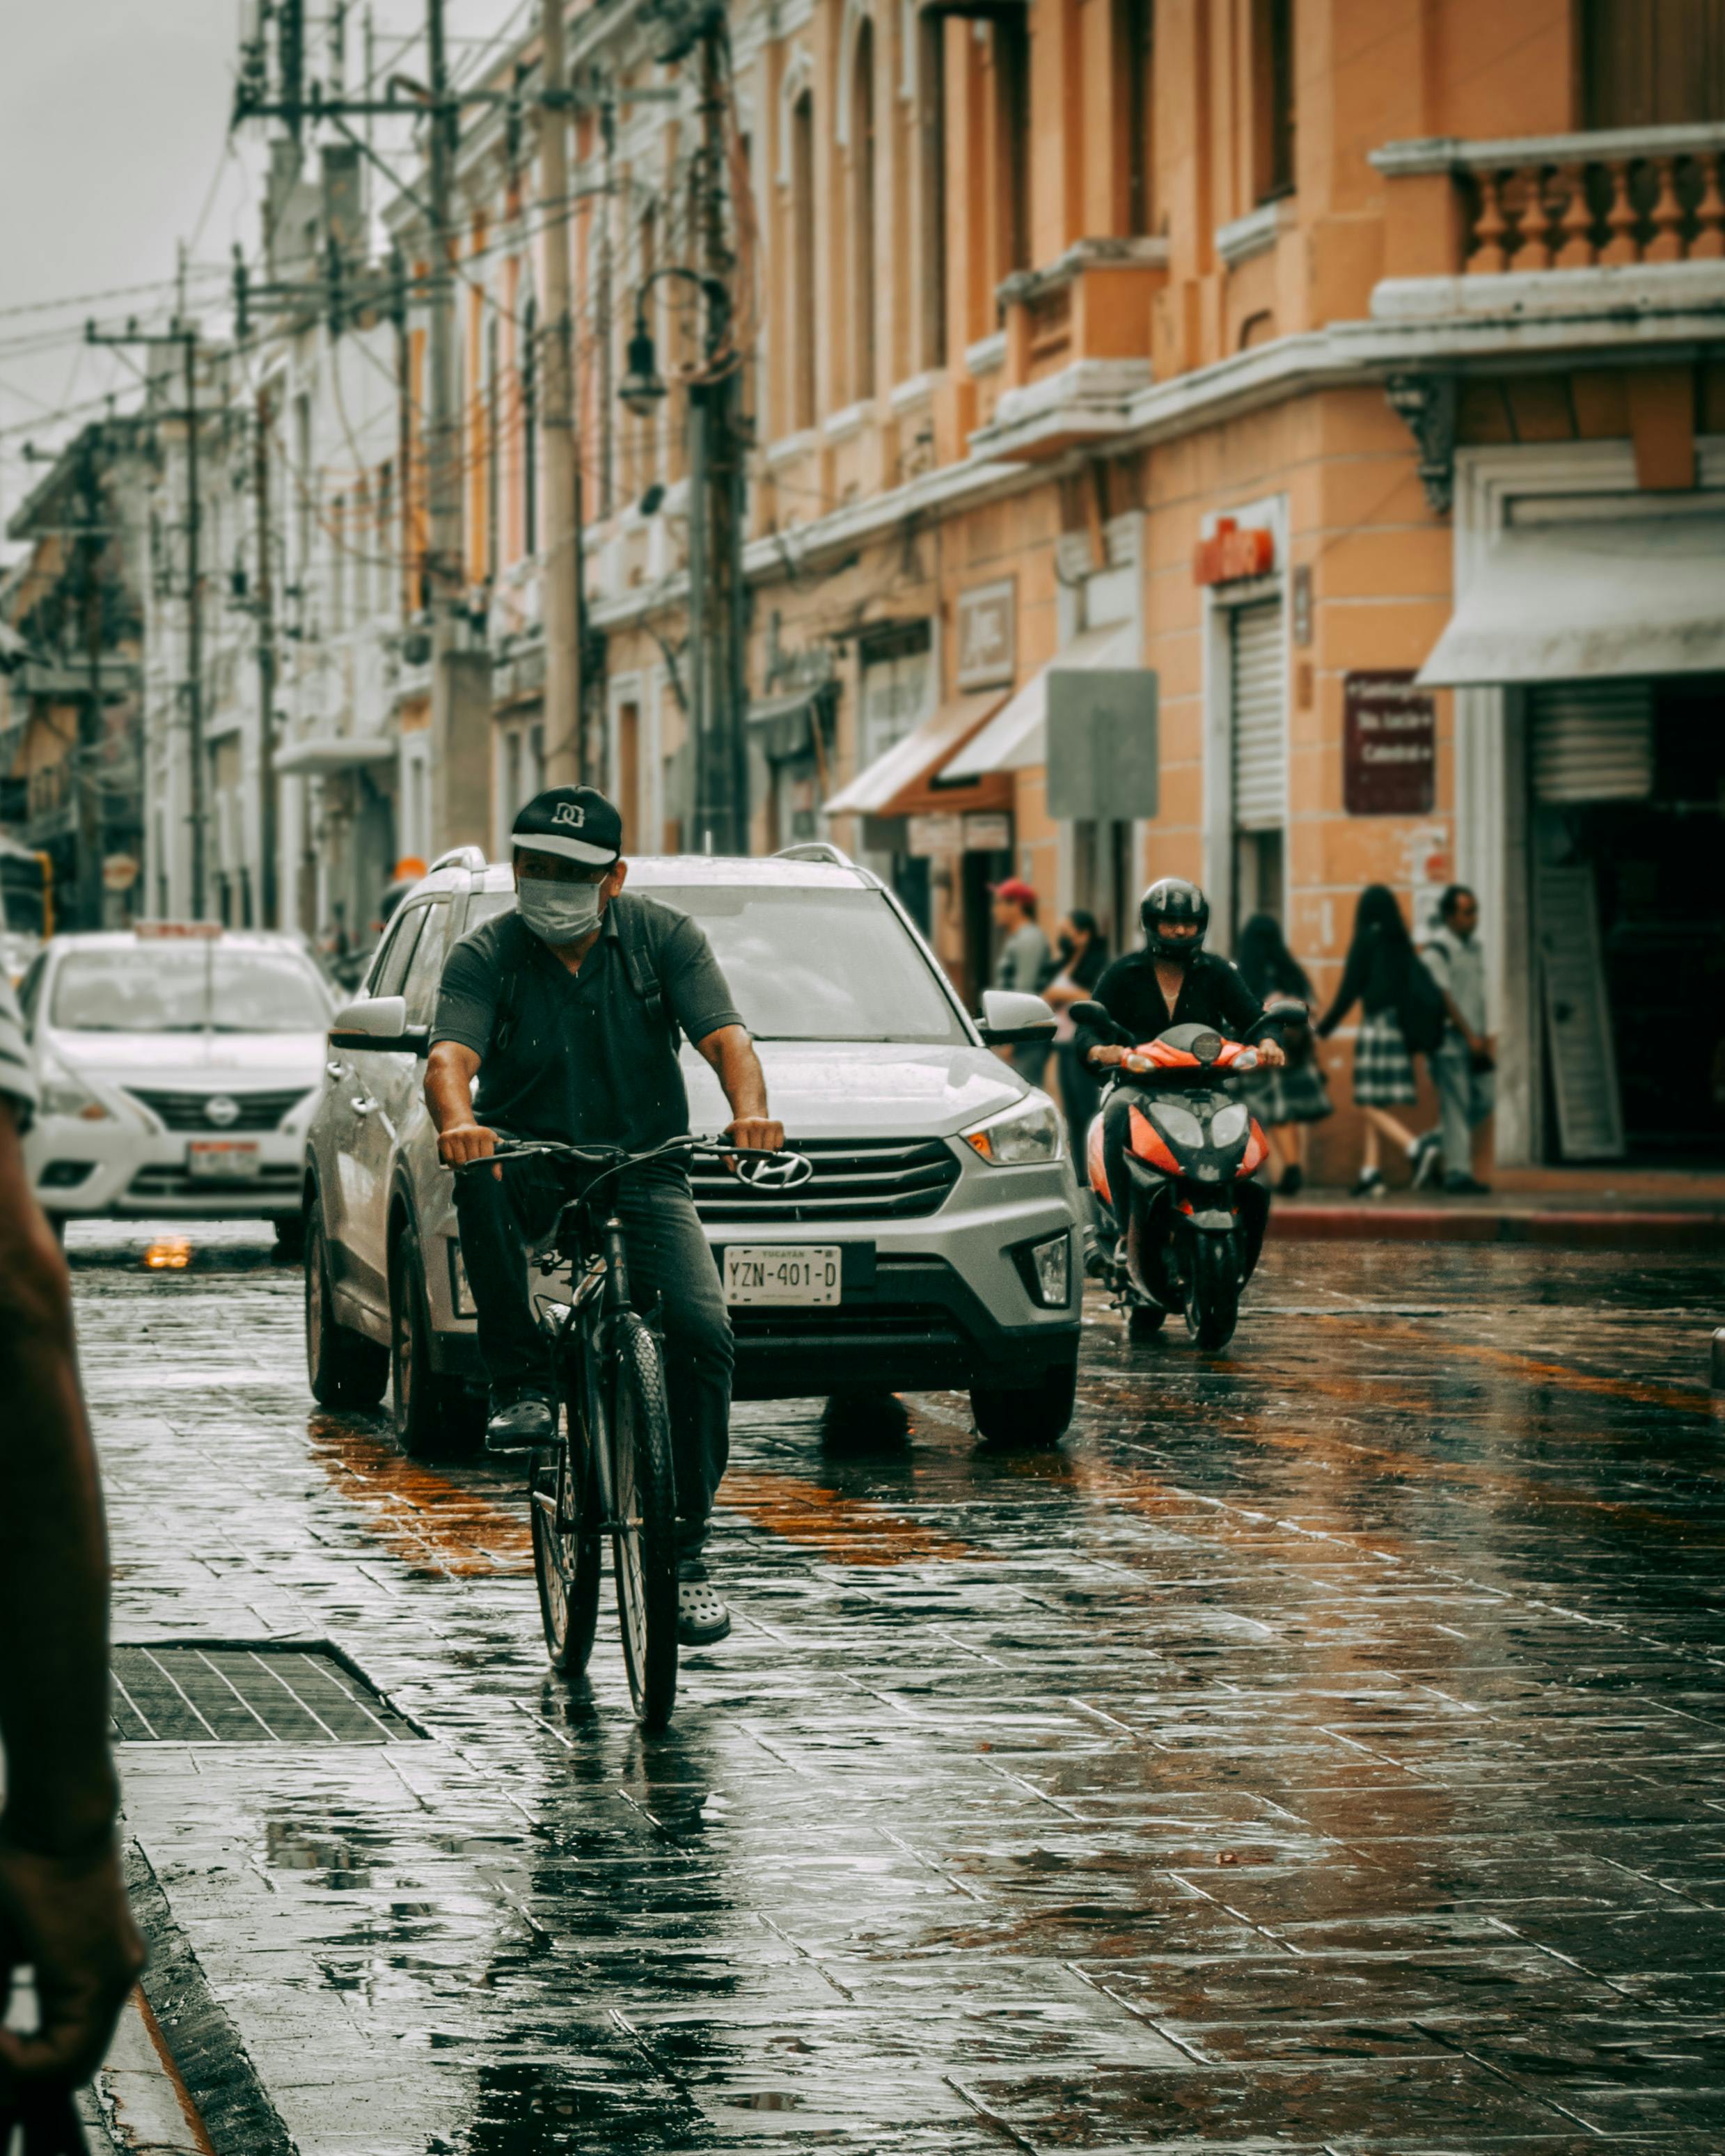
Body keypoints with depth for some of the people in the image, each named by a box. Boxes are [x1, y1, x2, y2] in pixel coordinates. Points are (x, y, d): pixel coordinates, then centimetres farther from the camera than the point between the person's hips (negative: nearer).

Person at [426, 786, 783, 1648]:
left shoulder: (664, 937, -1)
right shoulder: (486, 956, -5)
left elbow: (726, 1036, -15)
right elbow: (450, 1056, -23)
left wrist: (750, 1112, -38)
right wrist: (456, 1121, -47)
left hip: (642, 1172, 1)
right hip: (530, 1168, -1)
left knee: (703, 1330, -21)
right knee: (480, 1174, -38)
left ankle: (683, 1553, -7)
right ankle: (520, 1383, -25)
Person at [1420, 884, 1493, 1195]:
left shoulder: (1473, 948, 16)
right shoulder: (1436, 951, -10)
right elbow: (1443, 997, -15)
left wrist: (1483, 1035, 14)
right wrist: (1469, 1035, -17)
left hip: (1473, 1040, 8)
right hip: (1449, 1040, -8)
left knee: (1482, 1101, 6)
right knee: (1456, 1104, -6)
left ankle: (1433, 1142, 21)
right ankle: (1458, 1171, -3)